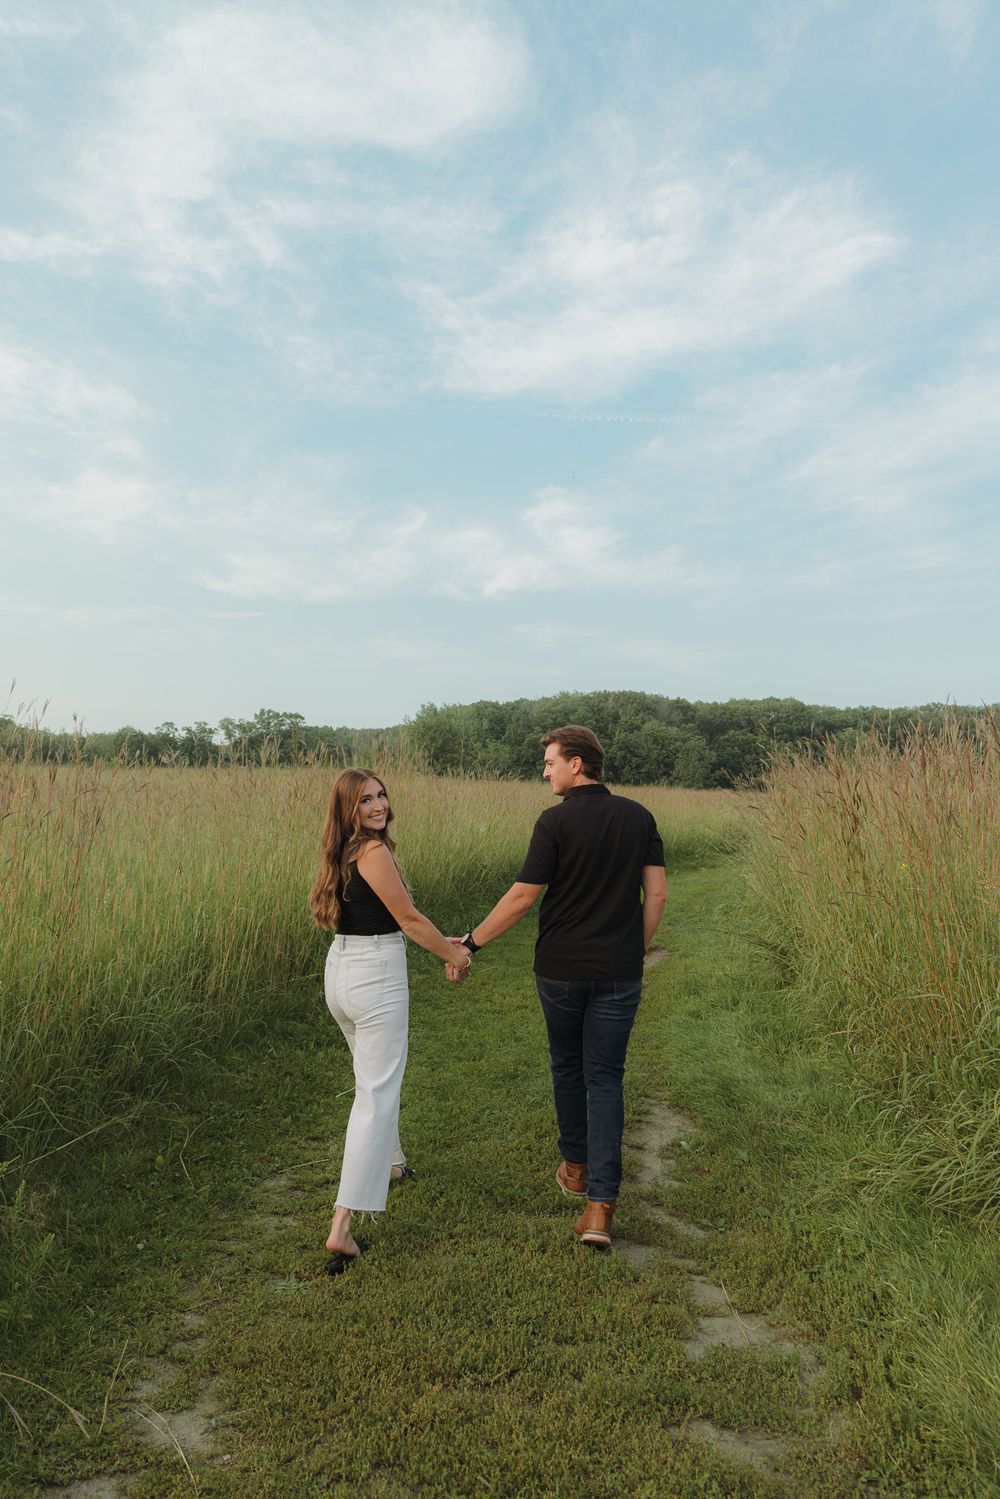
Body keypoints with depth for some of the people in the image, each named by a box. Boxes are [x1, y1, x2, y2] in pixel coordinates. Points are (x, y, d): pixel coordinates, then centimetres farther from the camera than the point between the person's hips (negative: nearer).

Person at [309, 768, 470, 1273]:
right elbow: (408, 918, -11)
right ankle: (342, 1227, -5)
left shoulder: (341, 853, 10)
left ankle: (389, 1162, 51)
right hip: (376, 979, -9)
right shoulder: (374, 852, -17)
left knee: (373, 1076, 29)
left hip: (339, 972, 9)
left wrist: (441, 943, 20)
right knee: (376, 1095, -4)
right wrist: (453, 955, 4)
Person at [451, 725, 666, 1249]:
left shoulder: (556, 821, -12)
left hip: (560, 969, -2)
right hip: (618, 973, 2)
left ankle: (576, 1166, 37)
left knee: (567, 1066, 20)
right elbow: (656, 894, 2)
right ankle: (600, 1204, -1)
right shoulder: (638, 817, 1)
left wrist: (472, 942, -1)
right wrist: (634, 952, 13)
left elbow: (523, 896, -12)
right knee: (605, 1079, 7)